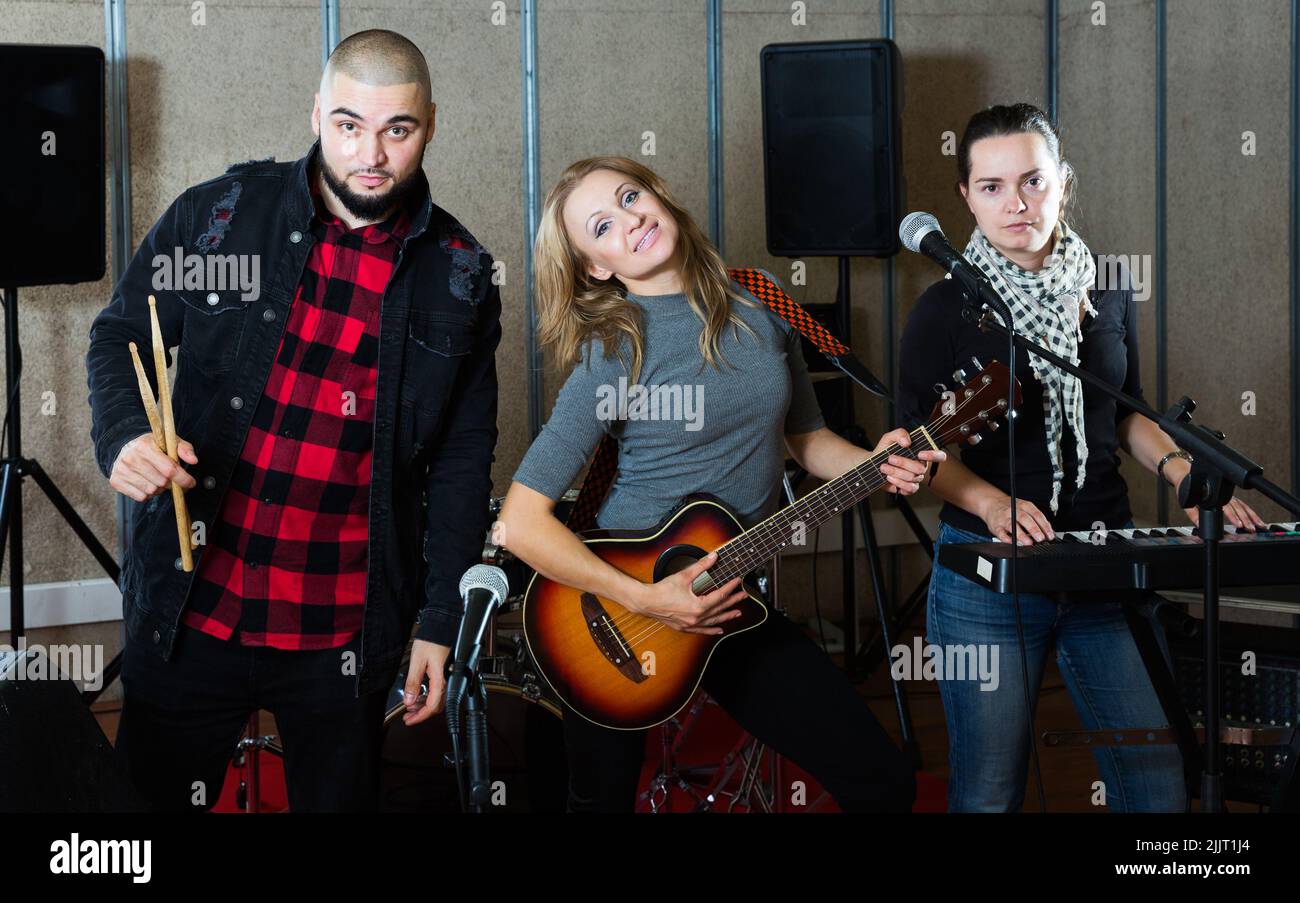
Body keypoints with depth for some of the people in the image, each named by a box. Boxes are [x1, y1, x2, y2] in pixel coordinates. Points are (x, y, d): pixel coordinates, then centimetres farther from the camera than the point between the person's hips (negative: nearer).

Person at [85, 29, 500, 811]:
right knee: (155, 798, 11)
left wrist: (441, 623, 2)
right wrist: (125, 435, -17)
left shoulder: (458, 277, 0)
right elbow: (121, 337, 5)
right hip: (193, 613, 0)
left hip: (346, 634, 1)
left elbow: (464, 456, 5)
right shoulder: (220, 215, -4)